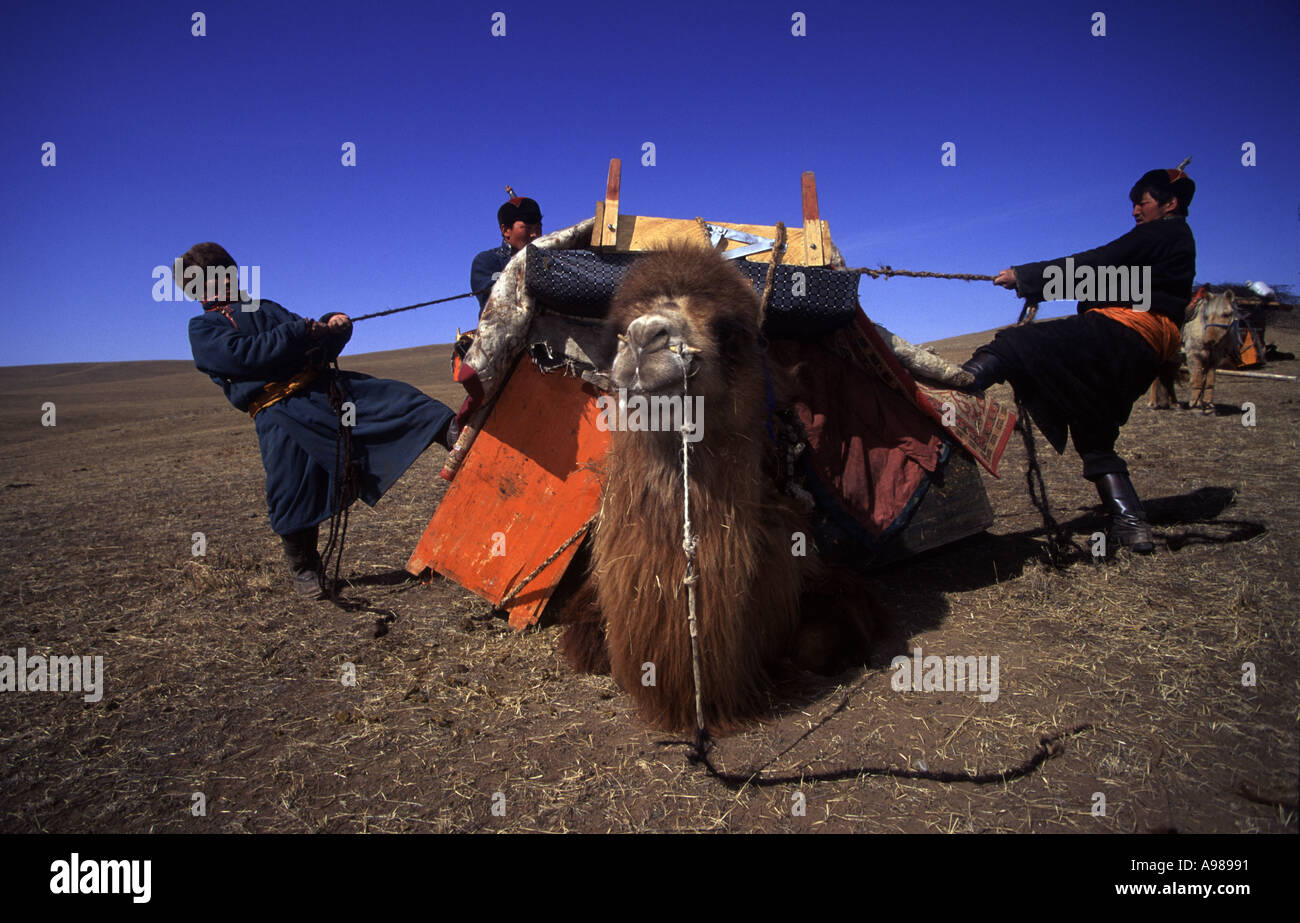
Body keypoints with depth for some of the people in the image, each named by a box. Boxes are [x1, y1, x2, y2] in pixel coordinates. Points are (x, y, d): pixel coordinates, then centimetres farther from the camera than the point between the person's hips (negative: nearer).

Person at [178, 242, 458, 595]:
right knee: (293, 492, -3)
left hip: (321, 383, 5)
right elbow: (243, 355, -10)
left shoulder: (267, 308, 27)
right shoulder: (202, 329, 11)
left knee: (393, 396, -14)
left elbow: (319, 348, 20)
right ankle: (304, 567, 15)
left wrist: (333, 328, -2)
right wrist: (299, 331, -12)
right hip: (278, 410, -4)